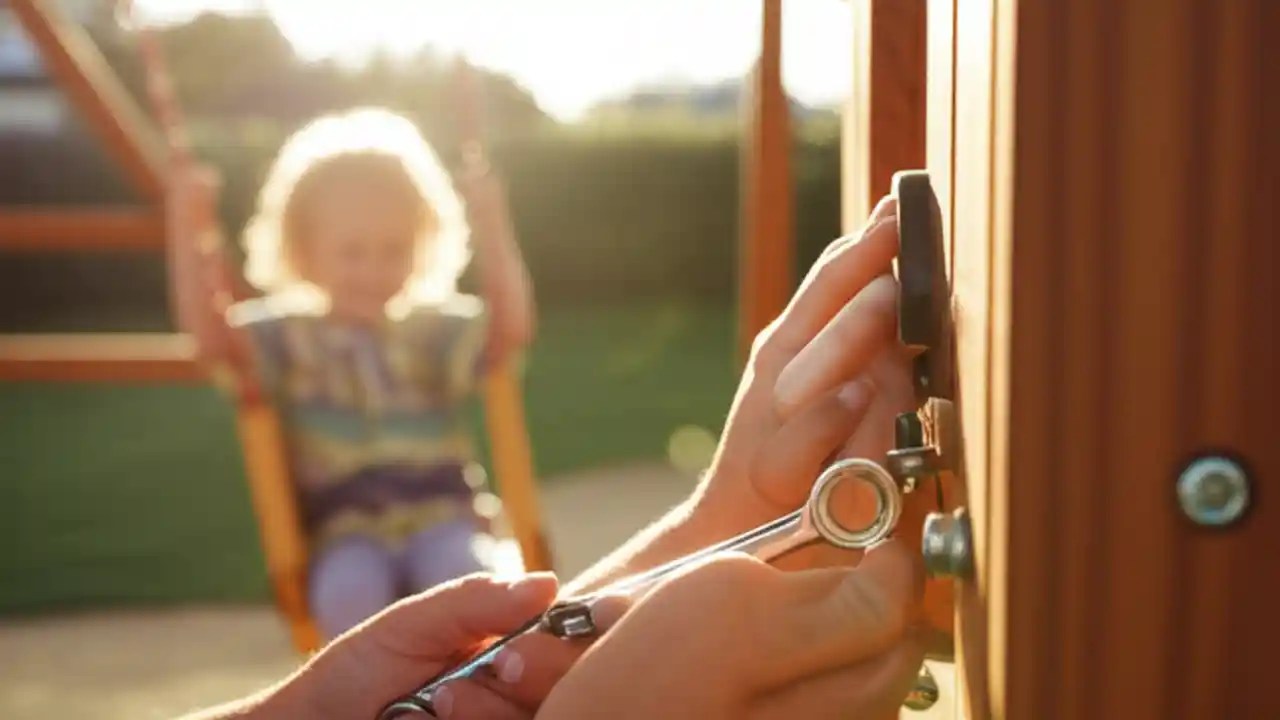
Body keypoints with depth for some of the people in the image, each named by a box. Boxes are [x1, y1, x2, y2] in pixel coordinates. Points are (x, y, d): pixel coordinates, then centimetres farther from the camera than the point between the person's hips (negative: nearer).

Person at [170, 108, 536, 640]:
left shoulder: (436, 330, 10)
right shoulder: (288, 336, 8)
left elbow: (513, 328, -8)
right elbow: (208, 331, -8)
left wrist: (492, 230, -17)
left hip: (441, 516, 1)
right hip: (348, 532, -1)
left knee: (463, 575, -34)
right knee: (349, 591, -36)